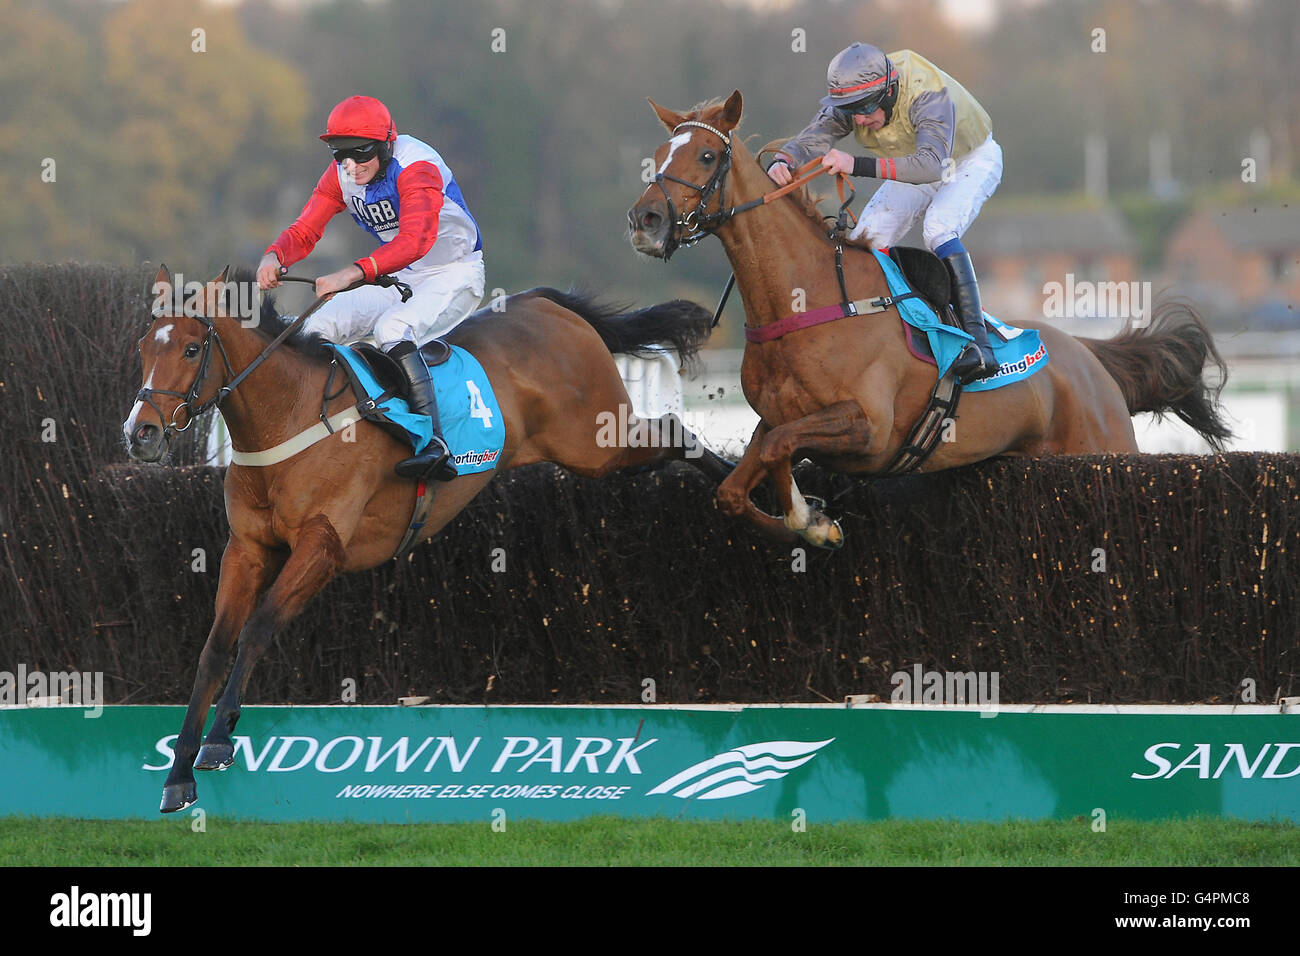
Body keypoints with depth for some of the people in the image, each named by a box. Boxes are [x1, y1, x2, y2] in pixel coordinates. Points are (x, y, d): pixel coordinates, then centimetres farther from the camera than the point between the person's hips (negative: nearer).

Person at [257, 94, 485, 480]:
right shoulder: (341, 175, -5)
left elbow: (415, 241, -42)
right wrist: (274, 257, -30)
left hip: (454, 277, -8)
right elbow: (304, 231, -5)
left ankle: (434, 444, -44)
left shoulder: (416, 165, -28)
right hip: (400, 280, 8)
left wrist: (352, 273, -54)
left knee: (391, 328, -35)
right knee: (318, 327, -7)